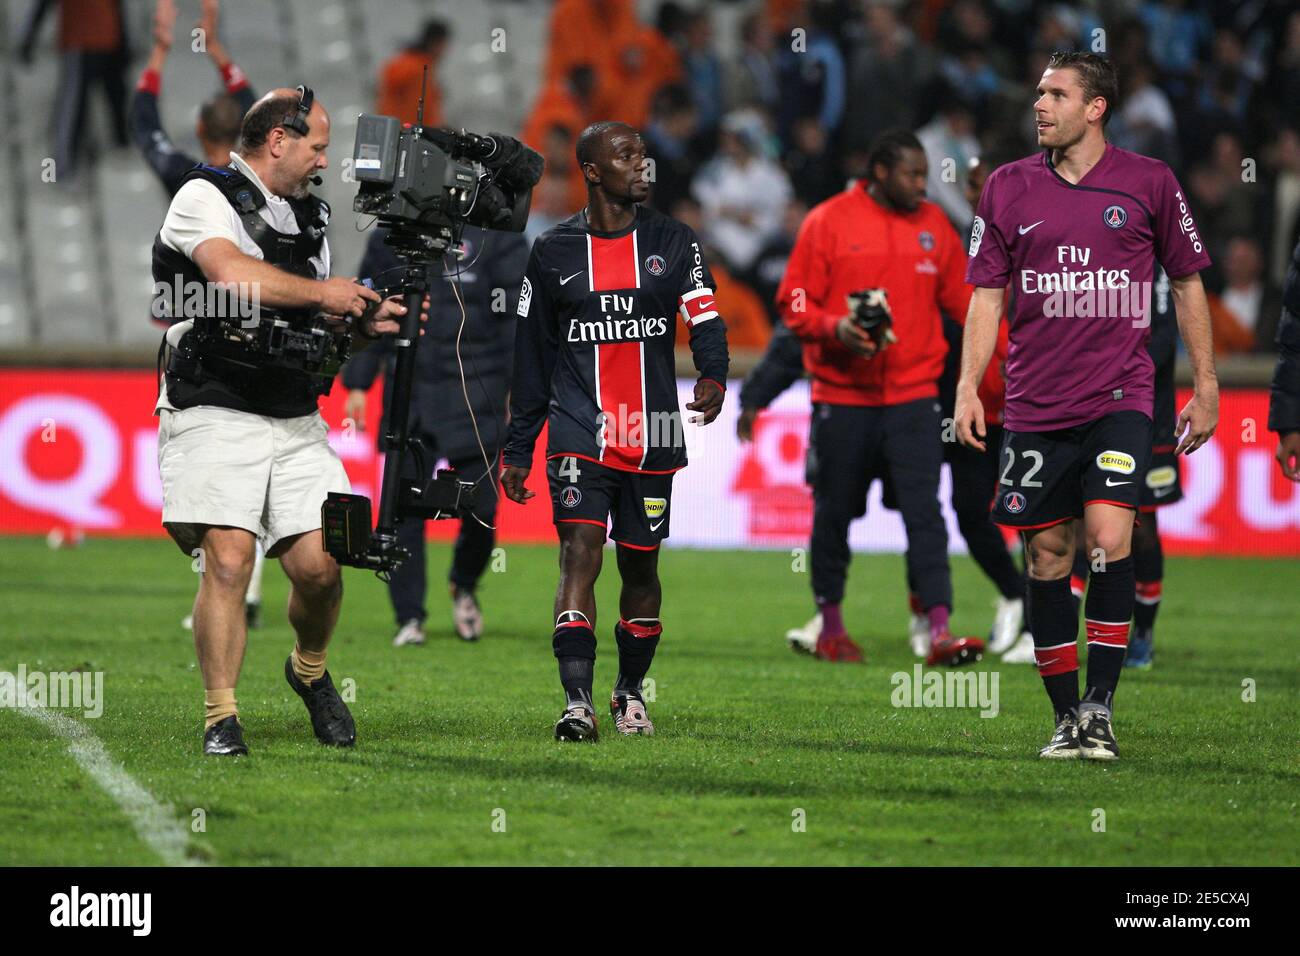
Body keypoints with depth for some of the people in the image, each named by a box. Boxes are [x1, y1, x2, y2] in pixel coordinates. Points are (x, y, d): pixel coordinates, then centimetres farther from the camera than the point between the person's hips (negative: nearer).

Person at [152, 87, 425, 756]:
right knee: (228, 562, -15)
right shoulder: (205, 196, -4)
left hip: (297, 424, 6)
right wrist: (324, 293, -11)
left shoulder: (309, 218, 20)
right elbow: (233, 274, -23)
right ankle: (220, 719, -8)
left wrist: (362, 326, 2)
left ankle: (310, 673, 26)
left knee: (319, 563, -3)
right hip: (216, 417, -6)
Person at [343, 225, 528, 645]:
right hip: (407, 400, 2)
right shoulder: (389, 239, 10)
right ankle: (410, 618, 4)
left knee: (480, 507, -1)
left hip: (474, 398, -2)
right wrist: (357, 384, 12)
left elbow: (516, 319, -2)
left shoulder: (498, 239, 0)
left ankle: (464, 587, 29)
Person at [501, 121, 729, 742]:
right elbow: (532, 359, 11)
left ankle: (630, 692, 28)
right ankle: (577, 702, -21)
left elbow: (705, 319, -3)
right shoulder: (553, 252, 5)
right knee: (581, 552, -16)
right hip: (579, 431, -2)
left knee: (640, 567, 10)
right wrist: (518, 449, 10)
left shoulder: (672, 243, 7)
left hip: (652, 435, 2)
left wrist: (713, 376, -26)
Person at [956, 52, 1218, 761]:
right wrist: (968, 388, -2)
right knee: (1048, 556, 3)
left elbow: (1187, 283, 11)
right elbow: (986, 296, 9)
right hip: (1035, 404, 2)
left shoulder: (1149, 183, 2)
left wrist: (1205, 387, 9)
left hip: (1119, 396, -2)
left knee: (1109, 536, -18)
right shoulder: (1008, 187, 6)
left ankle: (1099, 709, -13)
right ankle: (1065, 717, 13)